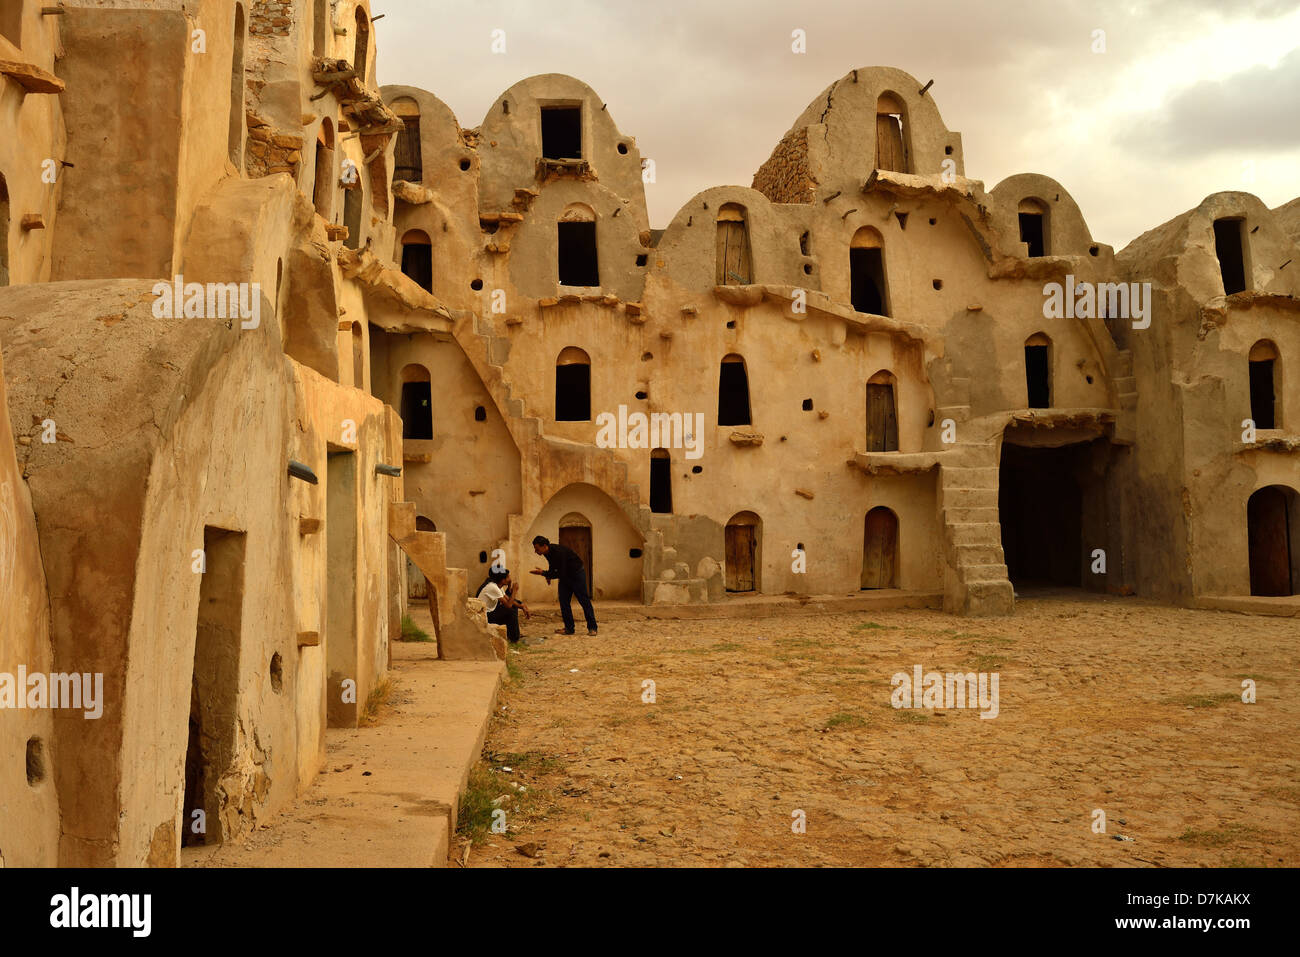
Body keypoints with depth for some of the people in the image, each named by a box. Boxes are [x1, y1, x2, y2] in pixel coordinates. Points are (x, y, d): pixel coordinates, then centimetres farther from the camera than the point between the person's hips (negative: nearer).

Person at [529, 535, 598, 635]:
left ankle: (592, 628, -1)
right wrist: (548, 575, 1)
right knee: (564, 601, 1)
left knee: (584, 600, -6)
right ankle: (569, 628, 6)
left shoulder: (558, 552, -33)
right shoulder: (547, 552, -6)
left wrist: (543, 573, -31)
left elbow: (561, 574, -32)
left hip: (577, 573, -8)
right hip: (565, 574, 8)